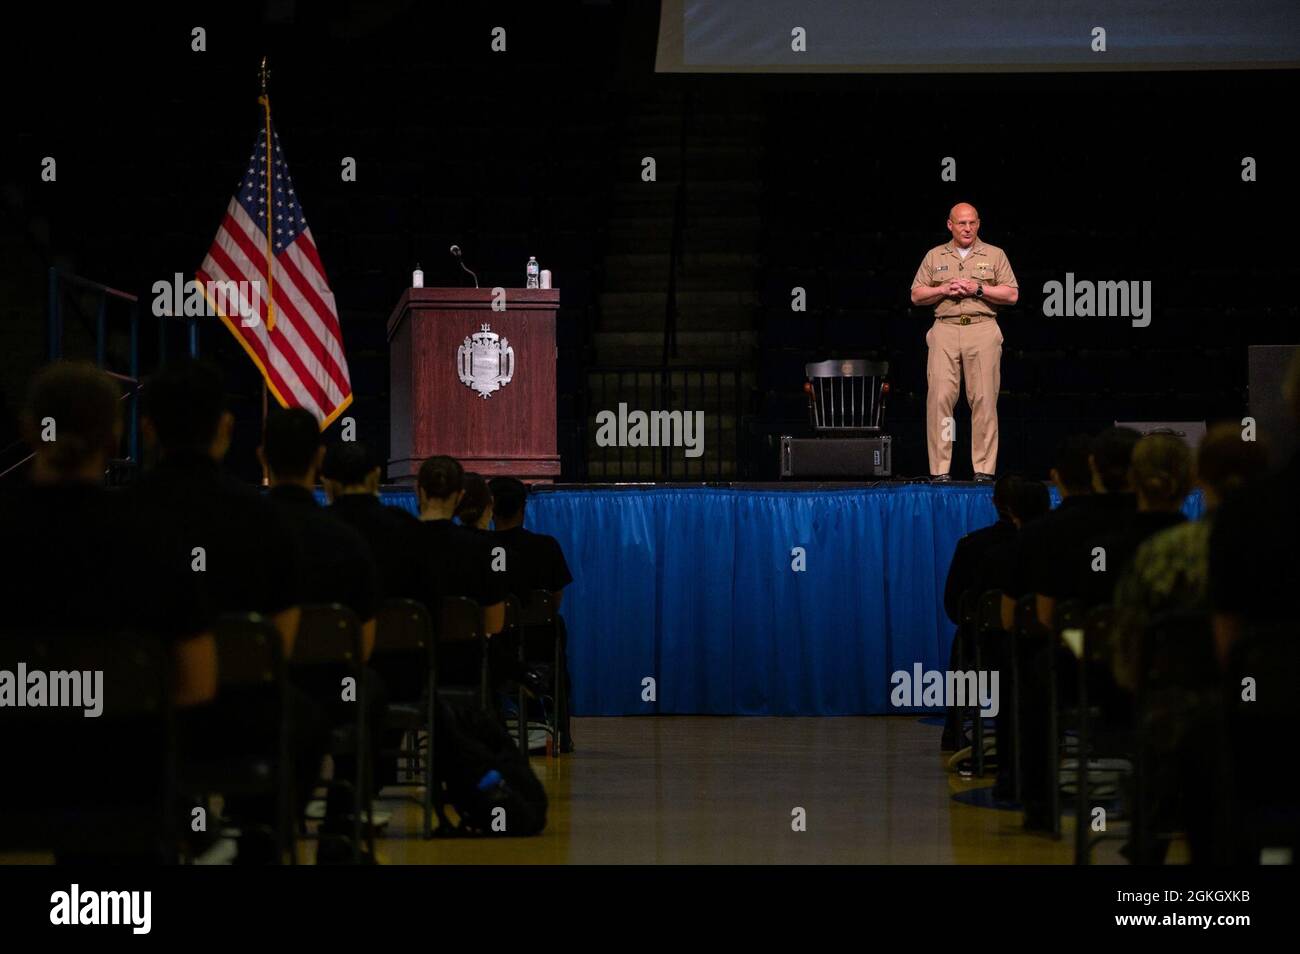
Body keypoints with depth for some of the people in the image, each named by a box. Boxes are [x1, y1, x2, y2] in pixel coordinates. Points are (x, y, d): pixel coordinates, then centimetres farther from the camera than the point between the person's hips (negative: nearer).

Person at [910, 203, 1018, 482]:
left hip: (982, 331, -1)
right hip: (945, 330, 1)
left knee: (984, 398, -5)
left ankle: (984, 468, -3)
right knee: (939, 397, -9)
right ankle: (939, 468, -7)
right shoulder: (934, 256, 16)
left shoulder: (995, 255, 12)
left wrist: (978, 289, -7)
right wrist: (944, 290, -4)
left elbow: (1012, 295, 5)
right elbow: (916, 296, 13)